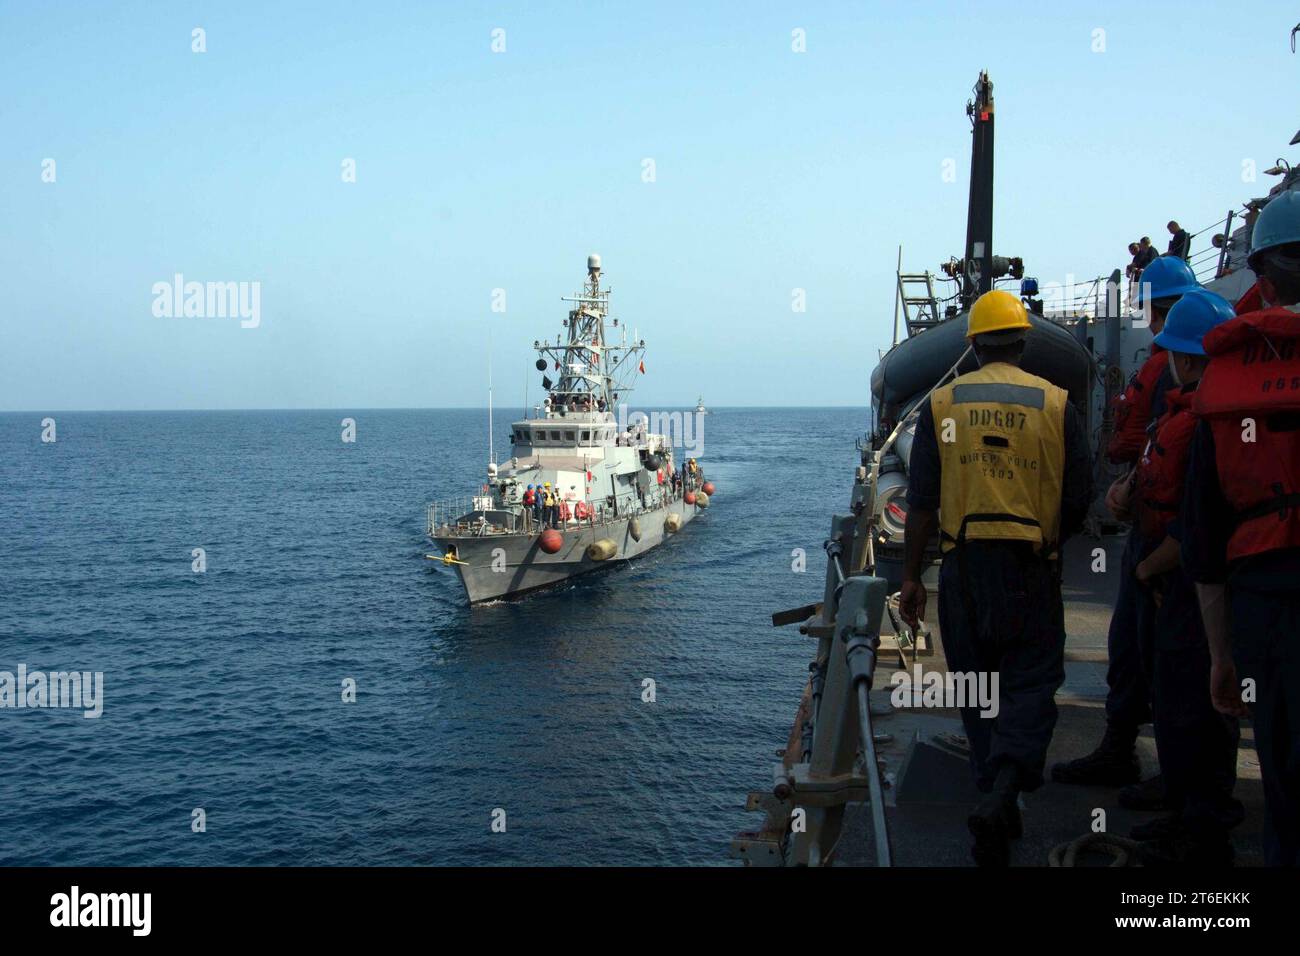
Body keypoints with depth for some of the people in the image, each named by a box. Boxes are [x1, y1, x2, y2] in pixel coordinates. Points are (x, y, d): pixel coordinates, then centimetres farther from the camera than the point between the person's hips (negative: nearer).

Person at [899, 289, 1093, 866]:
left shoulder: (942, 404, 0)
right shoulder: (1055, 404, -1)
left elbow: (921, 503, -1)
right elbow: (1080, 498, 2)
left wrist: (911, 576, 5)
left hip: (964, 566, 1)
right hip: (1032, 569, -1)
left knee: (977, 685, 13)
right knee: (1031, 683, 4)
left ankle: (999, 803, 21)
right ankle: (1001, 797, -16)